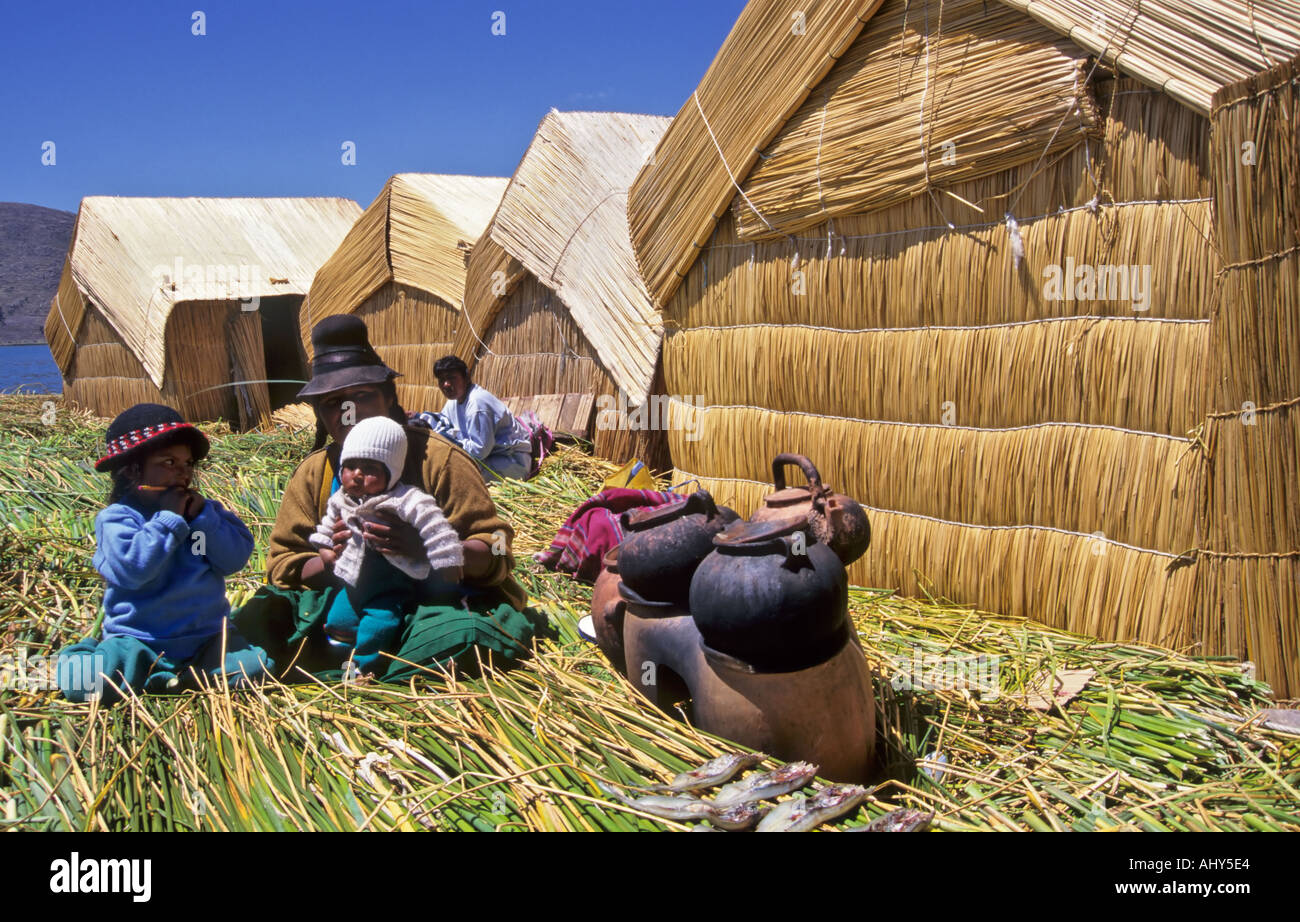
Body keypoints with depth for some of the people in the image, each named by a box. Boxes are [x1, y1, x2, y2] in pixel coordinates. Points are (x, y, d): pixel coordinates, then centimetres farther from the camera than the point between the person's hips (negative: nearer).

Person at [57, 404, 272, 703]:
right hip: (140, 640, -3)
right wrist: (169, 519, -17)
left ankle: (183, 674, -3)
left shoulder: (204, 510, 10)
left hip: (206, 637, 4)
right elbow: (131, 569, -22)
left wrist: (203, 517, -12)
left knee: (252, 667, -22)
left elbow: (235, 559, -2)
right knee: (89, 683, -27)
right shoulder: (118, 518, -4)